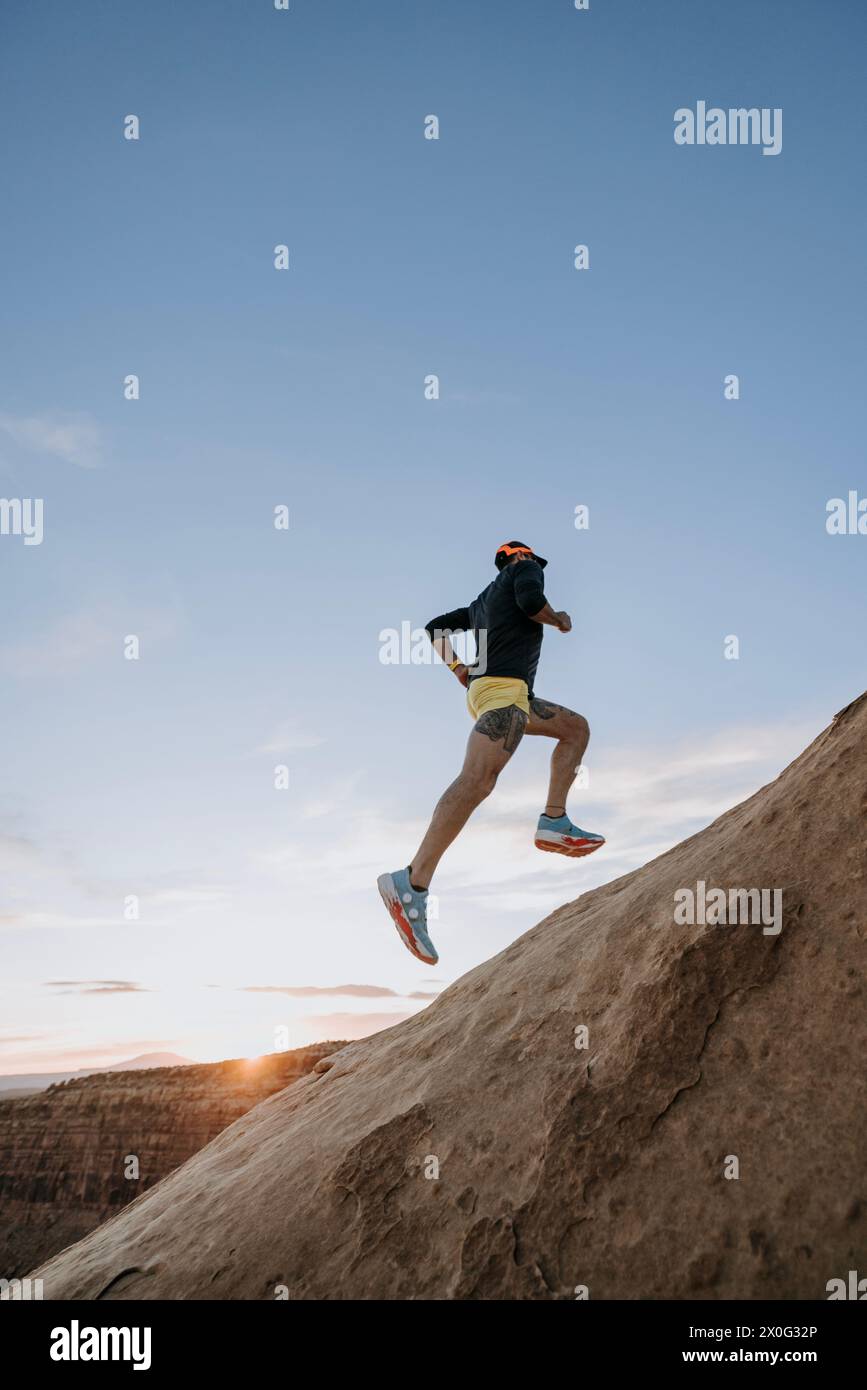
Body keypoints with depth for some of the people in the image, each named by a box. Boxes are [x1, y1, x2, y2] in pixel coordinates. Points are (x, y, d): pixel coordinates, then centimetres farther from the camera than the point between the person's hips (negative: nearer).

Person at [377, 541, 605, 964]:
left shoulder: (482, 600, 32)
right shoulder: (524, 568, 11)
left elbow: (436, 627, 34)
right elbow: (530, 600, -11)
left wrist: (457, 668, 27)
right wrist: (558, 619, 7)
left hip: (483, 689, 10)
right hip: (504, 686, -10)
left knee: (576, 727, 22)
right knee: (478, 779, -26)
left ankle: (554, 823, 8)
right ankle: (412, 882, -40)